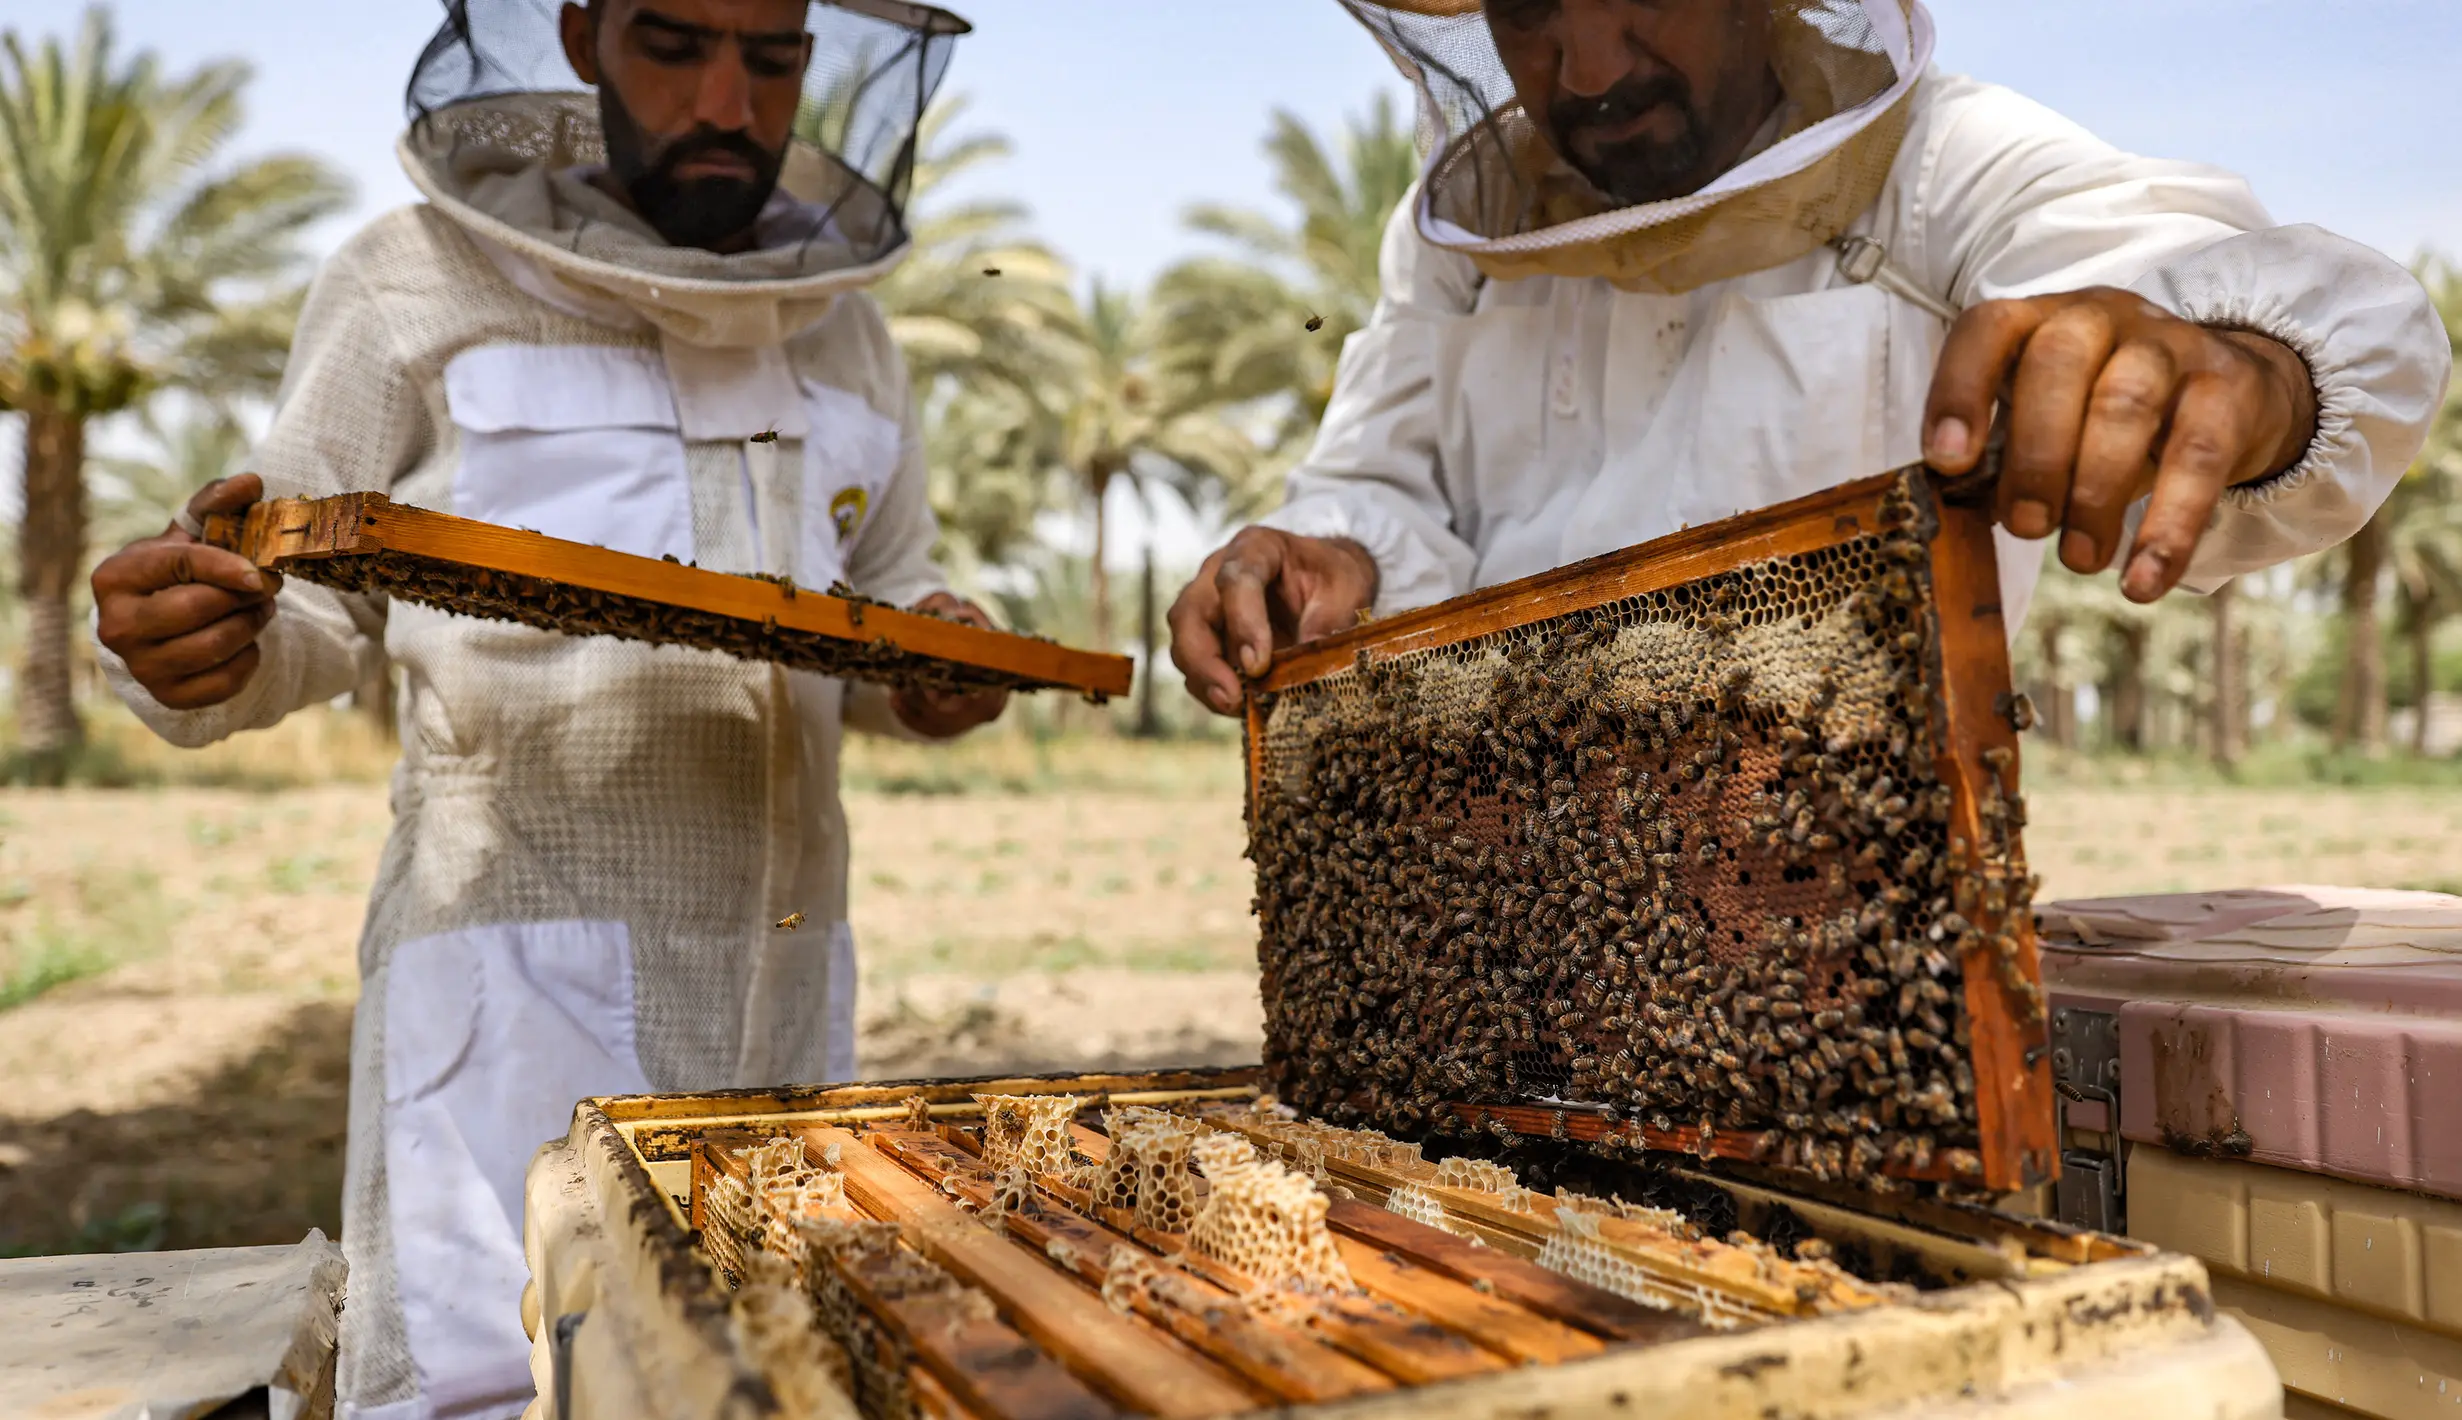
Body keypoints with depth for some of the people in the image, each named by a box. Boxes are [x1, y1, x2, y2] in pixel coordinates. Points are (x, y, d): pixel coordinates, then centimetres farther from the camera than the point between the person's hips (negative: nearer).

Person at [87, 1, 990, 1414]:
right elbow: (307, 607, 6)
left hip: (784, 984, 4)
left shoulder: (846, 331, 15)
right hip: (521, 966, -4)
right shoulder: (422, 280, 3)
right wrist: (189, 648, -17)